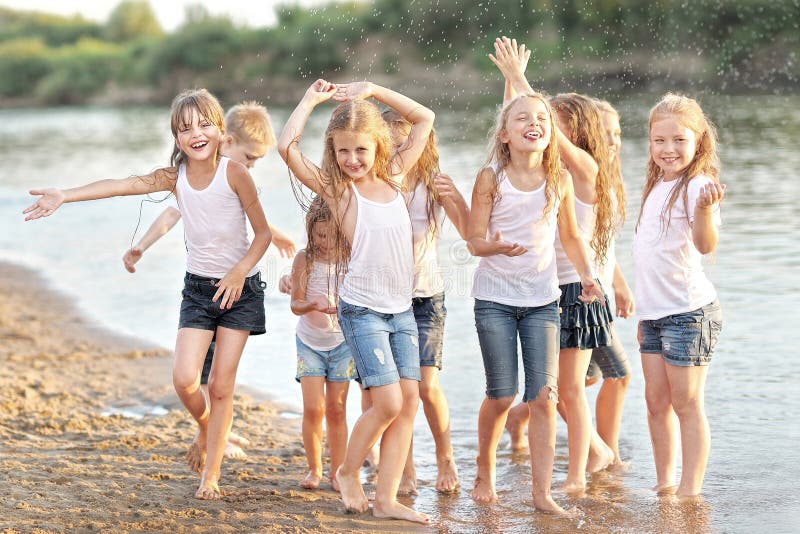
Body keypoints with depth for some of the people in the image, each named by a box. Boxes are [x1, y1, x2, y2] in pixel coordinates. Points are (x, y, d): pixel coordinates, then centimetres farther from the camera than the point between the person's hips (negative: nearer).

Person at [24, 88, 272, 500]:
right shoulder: (175, 176, -5)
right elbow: (122, 185, -16)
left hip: (238, 288, -3)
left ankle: (211, 474, 11)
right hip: (197, 287, 3)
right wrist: (64, 195, -27)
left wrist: (239, 271, -21)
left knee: (221, 385, -2)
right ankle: (205, 428, 23)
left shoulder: (233, 173, -15)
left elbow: (263, 232, -8)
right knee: (184, 379, -11)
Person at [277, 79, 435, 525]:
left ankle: (386, 498, 4)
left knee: (410, 401, -1)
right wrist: (312, 100, -8)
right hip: (363, 309, -5)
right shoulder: (336, 188, -5)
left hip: (403, 308, 5)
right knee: (389, 402, -12)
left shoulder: (394, 176, 7)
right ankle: (349, 472, 14)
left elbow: (425, 119, 14)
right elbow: (288, 147, -20)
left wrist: (372, 91, 5)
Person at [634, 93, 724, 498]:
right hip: (654, 311, 8)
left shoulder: (696, 186, -15)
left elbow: (704, 245, -31)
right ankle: (664, 485, 23)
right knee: (657, 401, 12)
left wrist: (705, 209, -50)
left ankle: (689, 493, 2)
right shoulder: (657, 187, 11)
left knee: (686, 404, -4)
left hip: (688, 311, -8)